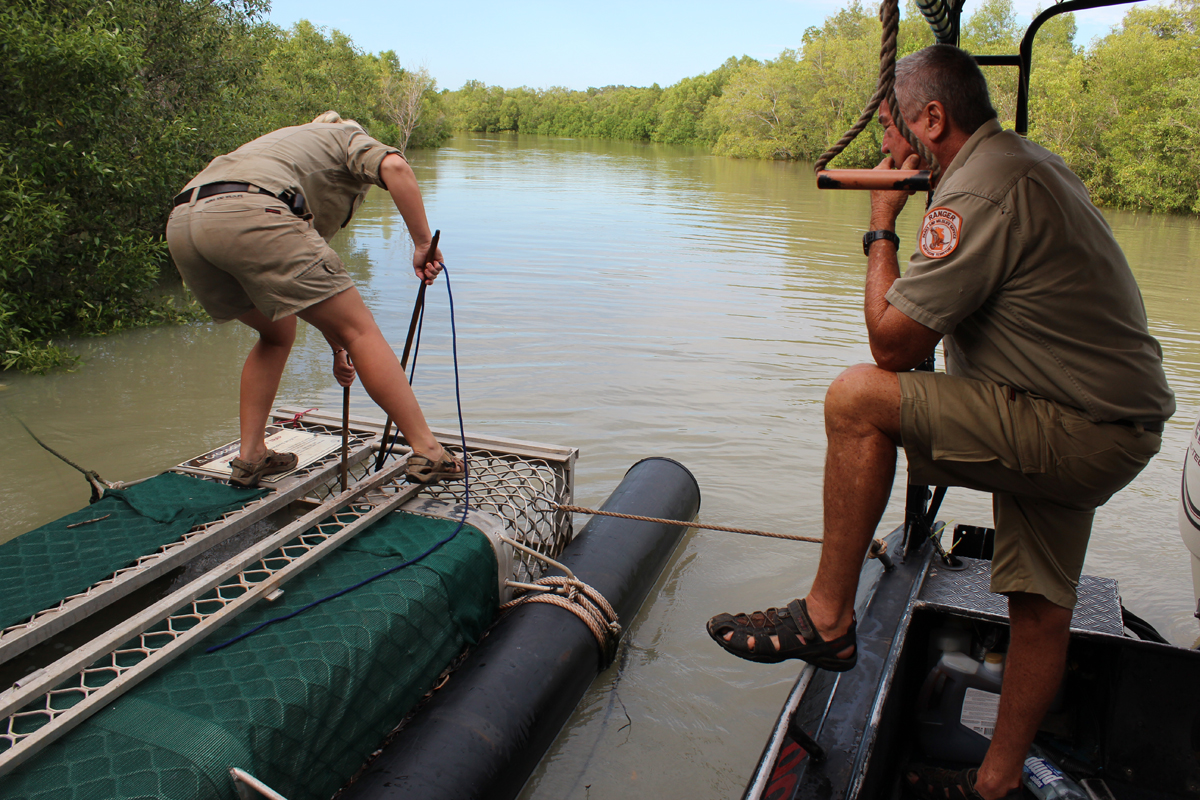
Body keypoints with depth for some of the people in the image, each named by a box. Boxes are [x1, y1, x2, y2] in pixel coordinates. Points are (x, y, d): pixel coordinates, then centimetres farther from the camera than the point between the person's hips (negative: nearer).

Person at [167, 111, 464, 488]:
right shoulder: (352, 138, 25)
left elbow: (300, 281, 42)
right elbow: (394, 166, -5)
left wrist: (337, 346, 43)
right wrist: (423, 243, -1)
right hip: (250, 215, -8)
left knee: (277, 335, 28)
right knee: (360, 329, 1)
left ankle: (251, 456, 26)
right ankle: (427, 452, -1)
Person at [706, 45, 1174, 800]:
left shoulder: (982, 186, -19)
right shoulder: (1035, 161, 14)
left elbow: (894, 341, -20)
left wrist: (882, 226, -9)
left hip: (1081, 430, -11)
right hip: (1113, 424, 11)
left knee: (858, 398, -19)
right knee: (1041, 603, 16)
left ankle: (827, 618, -11)